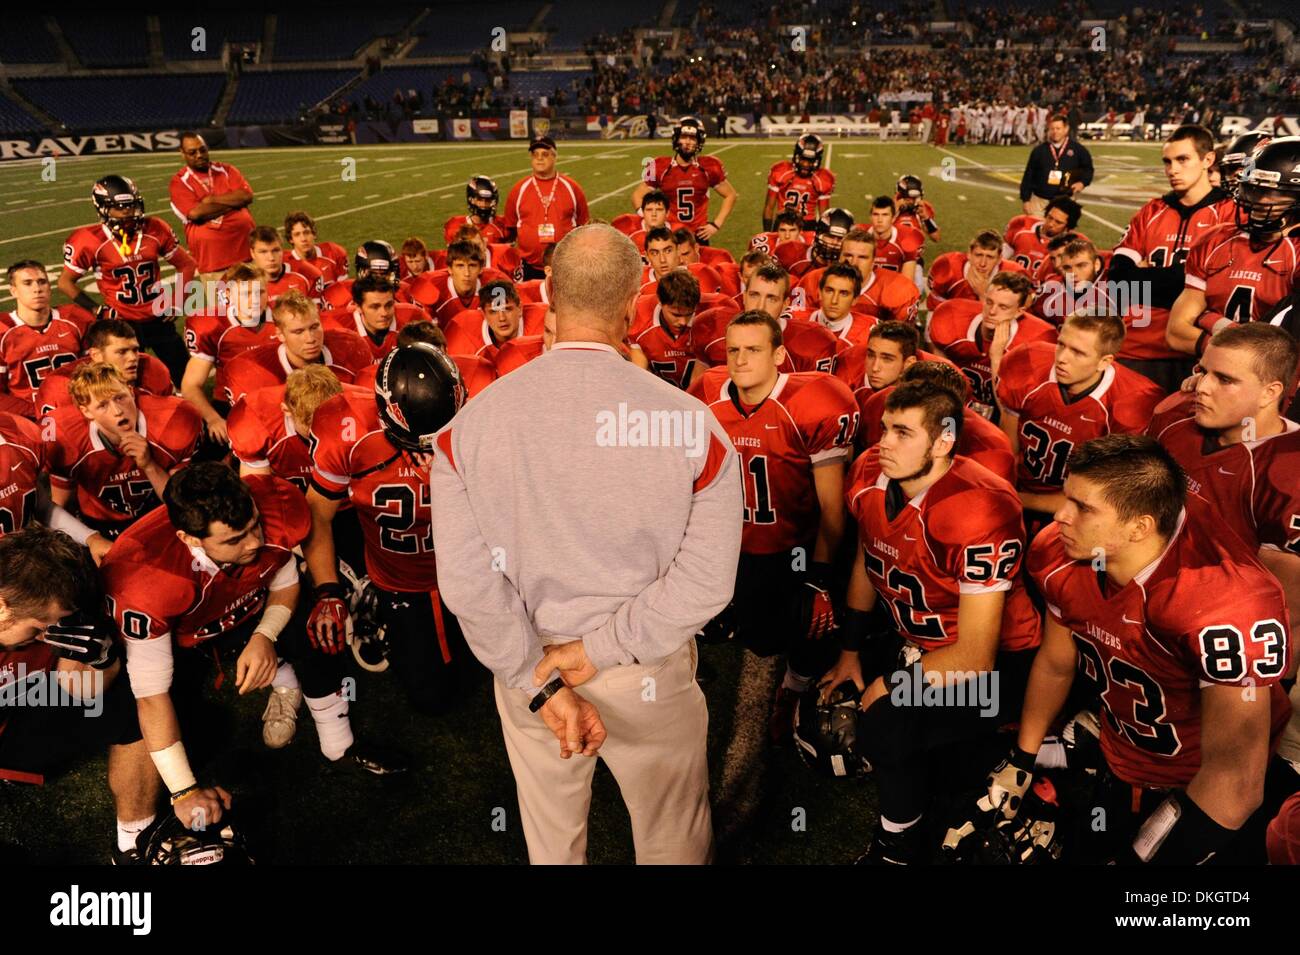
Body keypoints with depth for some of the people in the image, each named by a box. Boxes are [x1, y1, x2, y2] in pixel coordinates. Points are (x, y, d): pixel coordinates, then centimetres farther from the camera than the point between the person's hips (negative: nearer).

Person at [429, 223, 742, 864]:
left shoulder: (470, 422, -14)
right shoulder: (691, 421, -18)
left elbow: (465, 580, -15)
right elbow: (707, 581, -17)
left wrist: (539, 682, -10)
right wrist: (601, 650, -13)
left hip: (524, 662, 2)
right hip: (649, 674, -1)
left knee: (550, 838, 26)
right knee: (673, 840, 24)